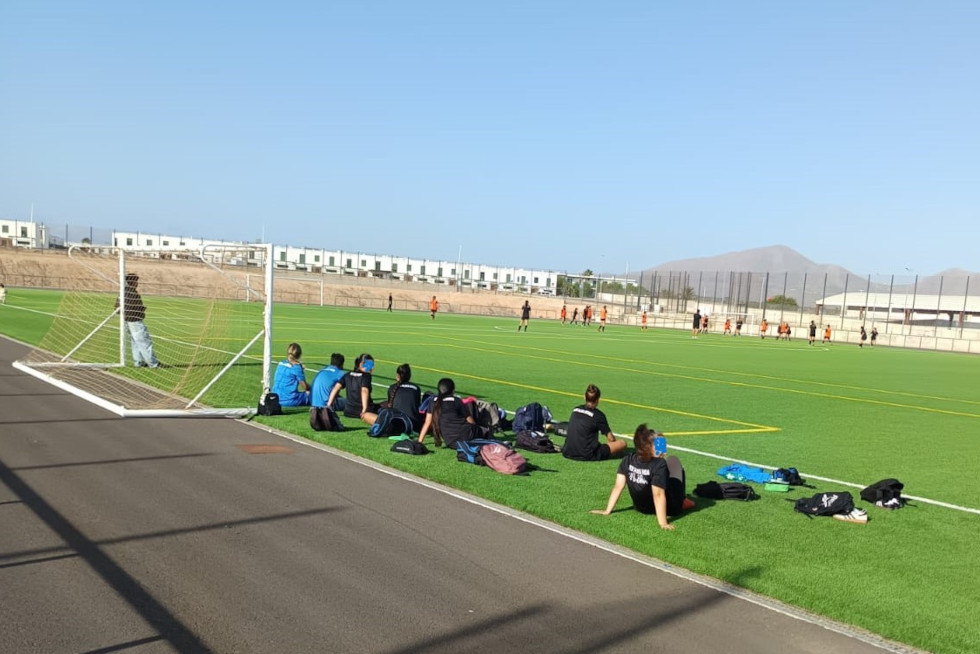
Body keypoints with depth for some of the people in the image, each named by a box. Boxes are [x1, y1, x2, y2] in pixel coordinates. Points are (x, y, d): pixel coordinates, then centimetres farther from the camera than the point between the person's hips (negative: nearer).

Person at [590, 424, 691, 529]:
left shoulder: (627, 460, -18)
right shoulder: (659, 465, -31)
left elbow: (618, 487, -15)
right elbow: (658, 495, -32)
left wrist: (607, 511, -10)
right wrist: (663, 523, -31)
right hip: (669, 509, -4)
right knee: (674, 461, 11)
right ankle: (682, 501, 22)